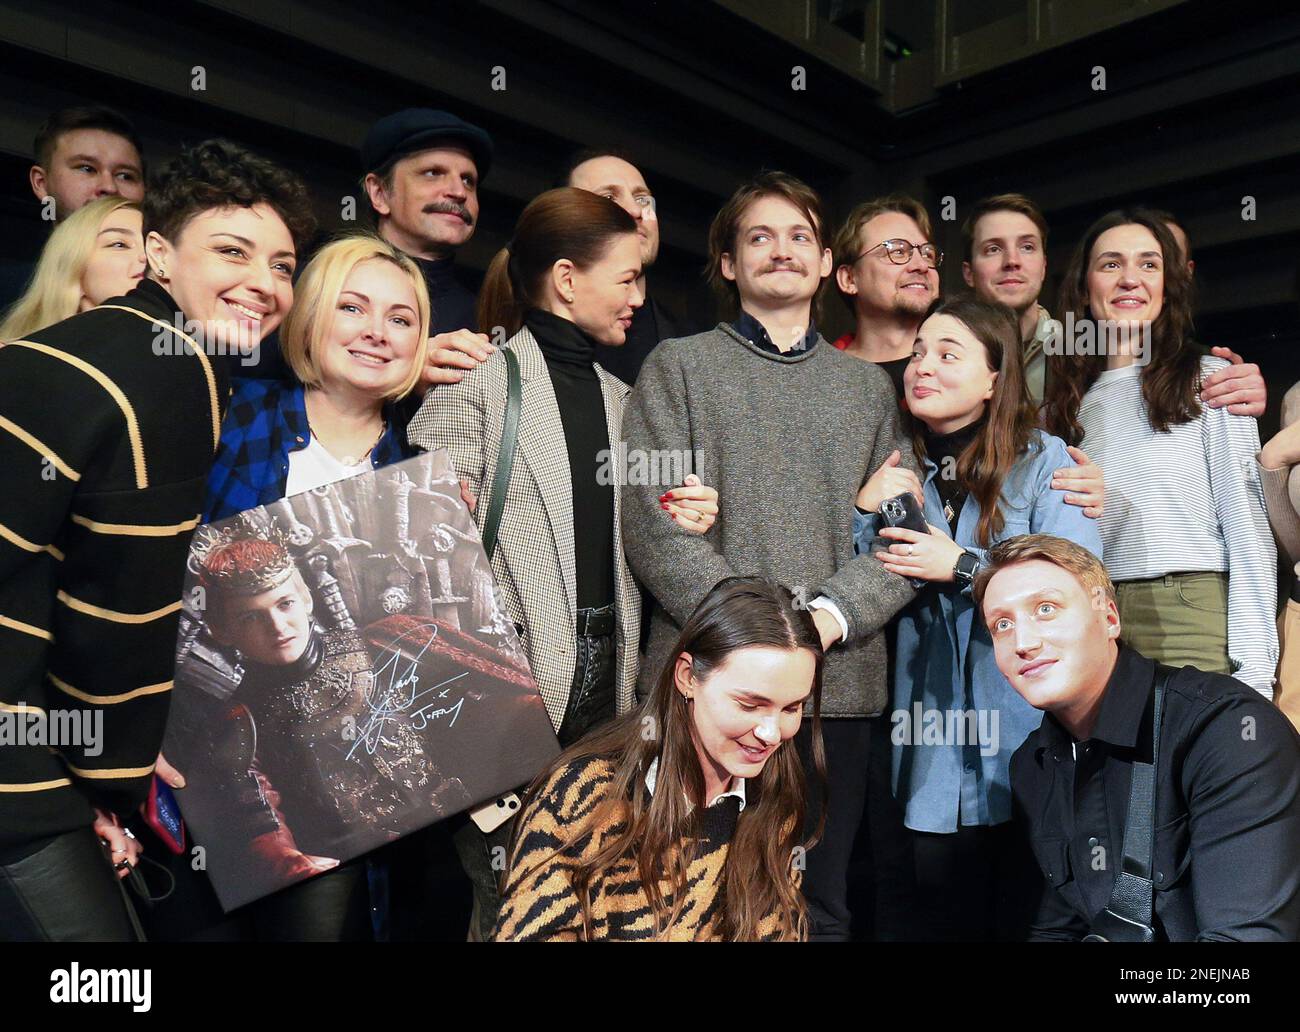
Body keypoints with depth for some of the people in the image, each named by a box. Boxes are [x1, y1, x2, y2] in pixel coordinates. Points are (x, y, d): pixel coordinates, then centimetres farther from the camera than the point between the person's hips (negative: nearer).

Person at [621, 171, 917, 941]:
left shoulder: (869, 385, 16)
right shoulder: (679, 365, 7)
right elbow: (652, 519, -5)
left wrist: (832, 615, -12)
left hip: (843, 676, 3)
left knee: (823, 904, 12)